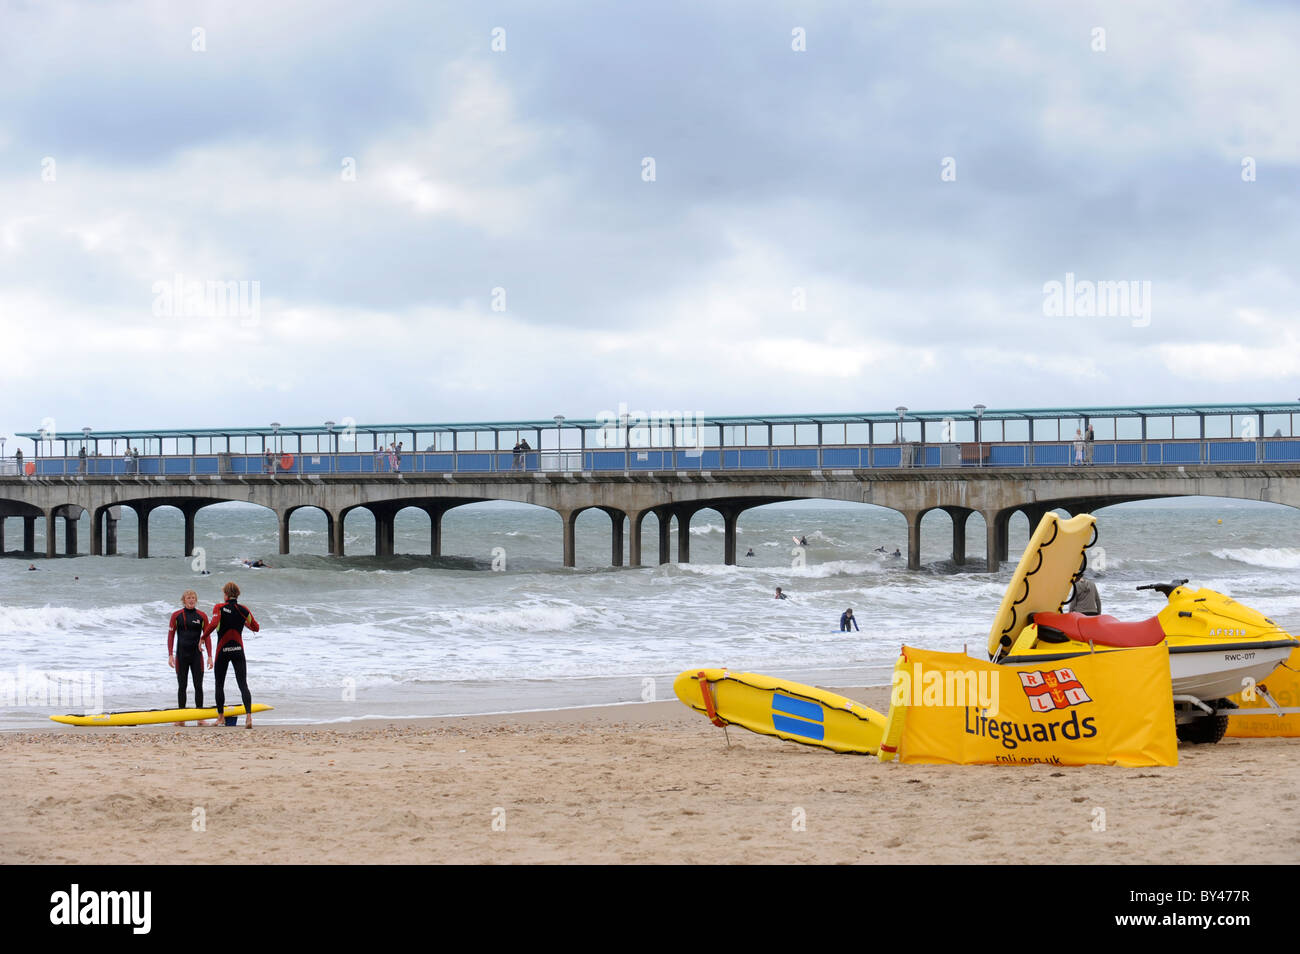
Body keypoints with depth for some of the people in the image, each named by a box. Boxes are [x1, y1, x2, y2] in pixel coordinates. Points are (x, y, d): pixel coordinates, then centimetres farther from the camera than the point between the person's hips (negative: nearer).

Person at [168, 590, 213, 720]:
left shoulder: (202, 616, 2)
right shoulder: (176, 615, 1)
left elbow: (207, 637, 3)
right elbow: (171, 635, 2)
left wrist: (209, 656, -3)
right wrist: (170, 655, -6)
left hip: (197, 655, 0)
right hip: (181, 655, 0)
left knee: (198, 685, 0)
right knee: (181, 686, 5)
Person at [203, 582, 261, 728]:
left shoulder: (219, 608, -8)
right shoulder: (243, 609, 2)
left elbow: (213, 624, -24)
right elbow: (256, 628, 10)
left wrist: (203, 637, -10)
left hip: (222, 651, -2)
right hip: (238, 651, 2)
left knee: (219, 684, 14)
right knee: (243, 684, -4)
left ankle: (221, 717, 22)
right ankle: (249, 716, -22)